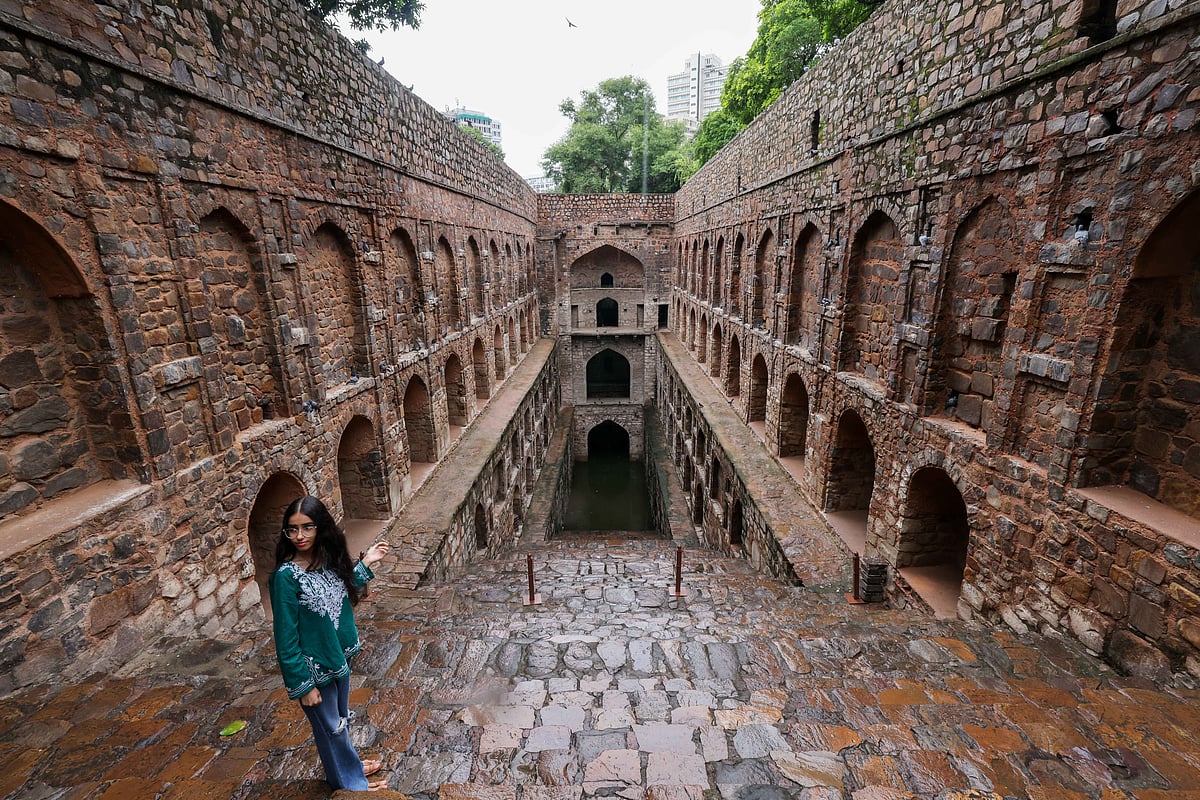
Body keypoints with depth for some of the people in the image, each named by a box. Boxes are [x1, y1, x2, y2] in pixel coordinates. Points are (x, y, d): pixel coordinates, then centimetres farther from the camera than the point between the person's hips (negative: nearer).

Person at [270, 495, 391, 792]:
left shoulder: (329, 560, -8)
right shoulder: (286, 576, -26)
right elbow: (286, 638, -19)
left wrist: (366, 564, 3)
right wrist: (303, 685, -15)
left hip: (340, 656, 6)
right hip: (315, 667, -5)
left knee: (341, 718, 27)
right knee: (330, 726, 18)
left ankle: (348, 763, 51)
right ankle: (350, 781, 41)